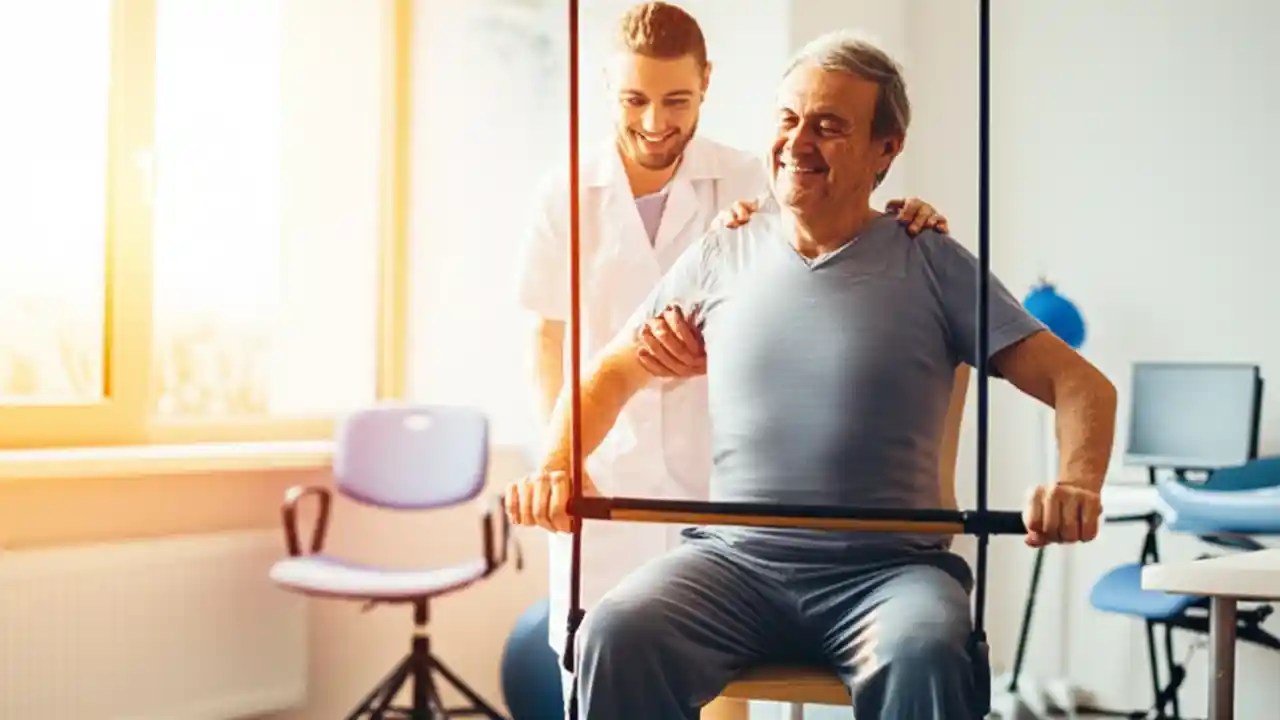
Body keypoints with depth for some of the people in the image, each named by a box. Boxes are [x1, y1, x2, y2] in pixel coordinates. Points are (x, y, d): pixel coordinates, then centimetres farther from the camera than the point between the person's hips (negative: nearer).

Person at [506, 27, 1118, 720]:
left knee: (926, 656, -35)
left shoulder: (932, 265, 4)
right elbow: (613, 373, 17)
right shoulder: (722, 255, 11)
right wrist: (553, 469, -2)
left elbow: (1079, 383, 1)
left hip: (887, 568, -1)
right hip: (732, 556, 2)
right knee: (614, 637, -27)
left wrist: (1076, 485, -20)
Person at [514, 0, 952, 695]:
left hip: (718, 475, 0)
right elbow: (546, 340, 6)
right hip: (605, 479, 1)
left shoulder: (748, 183, -3)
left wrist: (901, 220, -29)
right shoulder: (568, 193, 0)